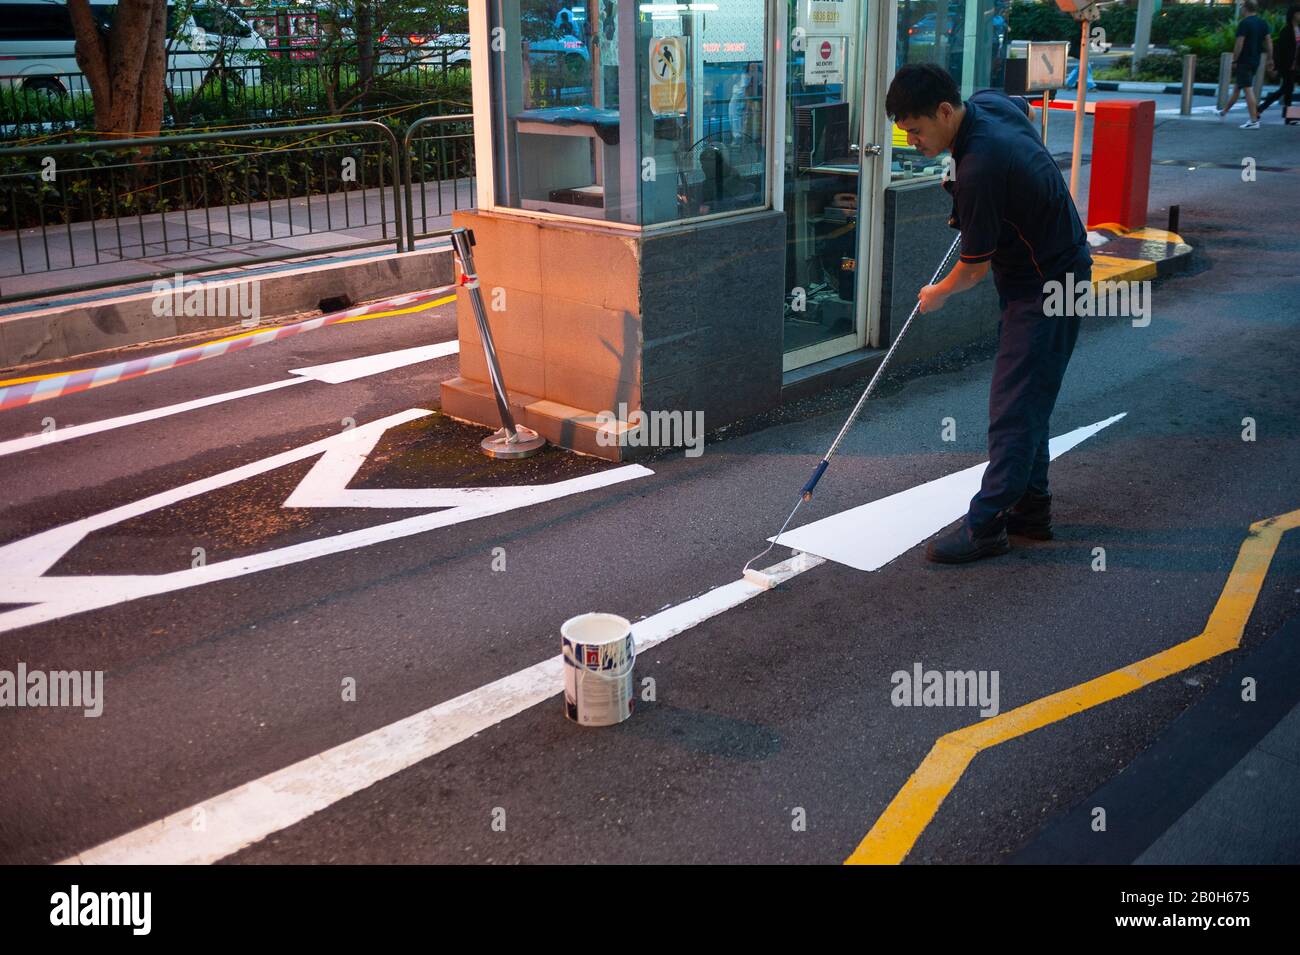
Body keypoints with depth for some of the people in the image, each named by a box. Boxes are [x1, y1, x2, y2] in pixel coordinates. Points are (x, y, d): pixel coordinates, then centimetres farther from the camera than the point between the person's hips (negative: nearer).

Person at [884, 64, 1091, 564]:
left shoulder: (979, 170, -31)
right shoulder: (988, 101, -4)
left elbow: (974, 267, -19)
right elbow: (1028, 112, 24)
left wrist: (937, 294, 3)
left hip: (1046, 287, -10)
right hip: (1053, 264, 10)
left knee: (1014, 406, -7)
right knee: (1024, 400, 15)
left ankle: (986, 525, -2)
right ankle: (1031, 507, 25)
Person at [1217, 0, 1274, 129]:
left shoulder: (1244, 23, -14)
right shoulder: (1263, 23, 7)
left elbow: (1239, 44, -17)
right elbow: (1269, 41, 8)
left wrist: (1234, 61, -10)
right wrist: (1270, 59, 12)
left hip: (1244, 61, -8)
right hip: (1256, 61, 8)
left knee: (1248, 89, -8)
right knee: (1237, 87, 21)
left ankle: (1254, 121, -11)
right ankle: (1224, 111, 36)